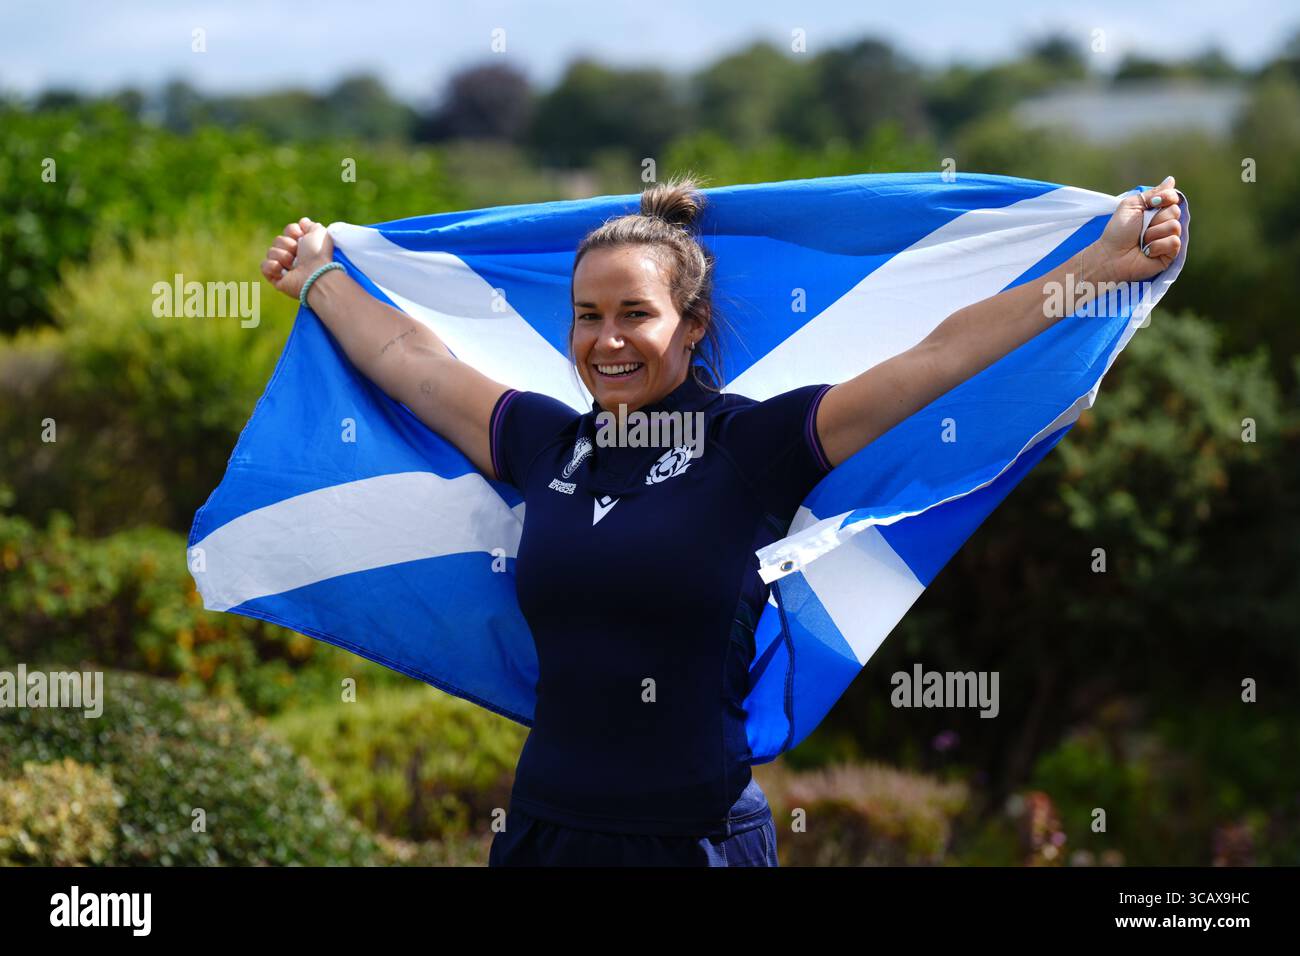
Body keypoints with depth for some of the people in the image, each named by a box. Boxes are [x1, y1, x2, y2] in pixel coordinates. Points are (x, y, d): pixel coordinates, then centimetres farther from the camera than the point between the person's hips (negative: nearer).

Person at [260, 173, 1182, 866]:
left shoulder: (750, 445, -5)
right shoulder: (546, 444, 7)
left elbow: (942, 352, -8)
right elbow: (406, 356, 22)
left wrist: (1101, 265, -11)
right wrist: (319, 275, 33)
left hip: (699, 837, -4)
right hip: (547, 831, 4)